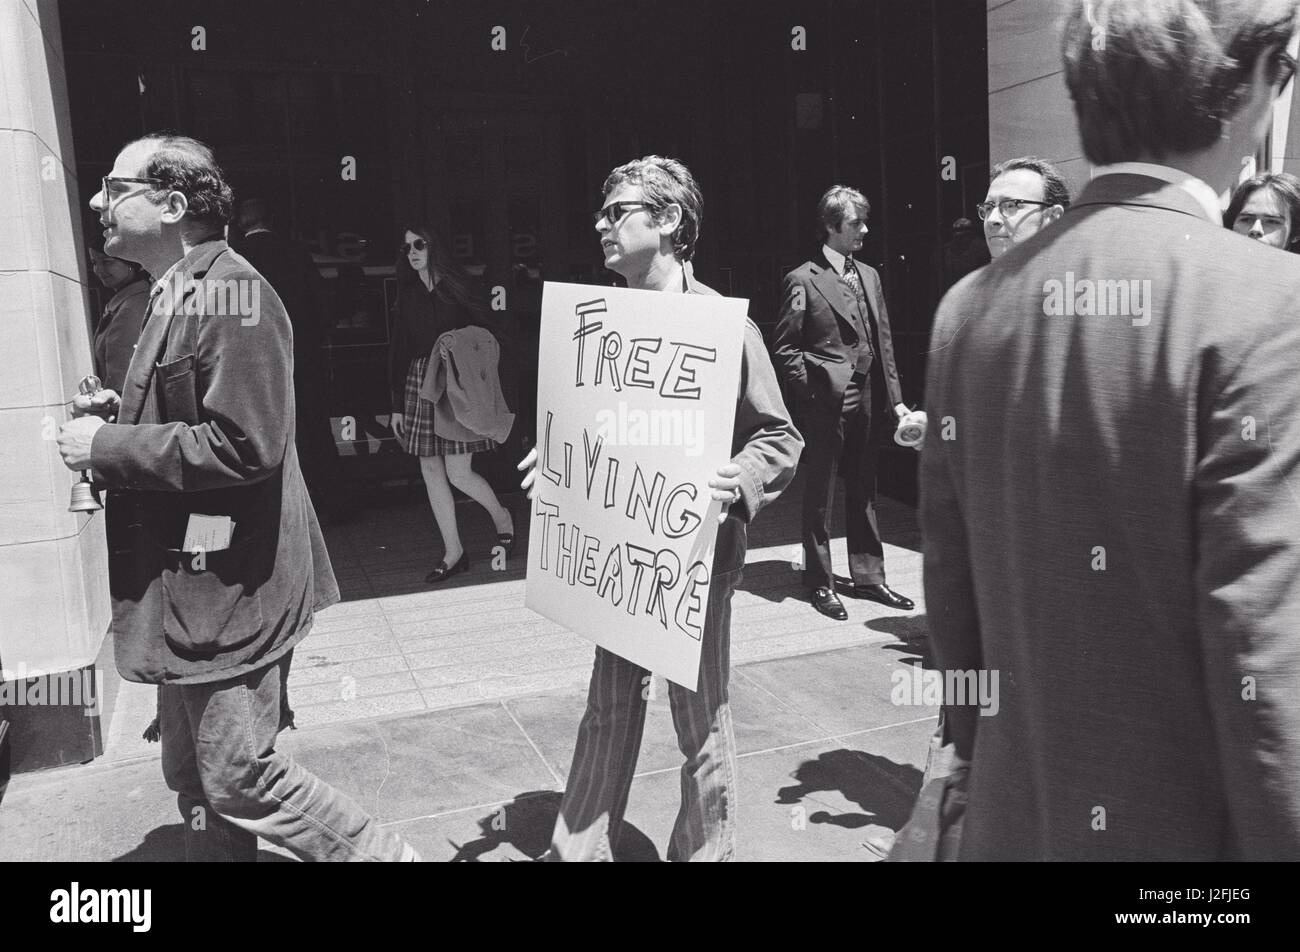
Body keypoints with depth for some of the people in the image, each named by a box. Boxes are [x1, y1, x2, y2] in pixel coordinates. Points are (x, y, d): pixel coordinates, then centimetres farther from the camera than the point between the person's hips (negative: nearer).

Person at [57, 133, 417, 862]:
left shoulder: (228, 294, -18)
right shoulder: (182, 294, 14)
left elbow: (243, 444, -26)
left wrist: (107, 446, -18)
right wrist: (123, 415, 7)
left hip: (228, 583, -10)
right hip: (194, 583, 10)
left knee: (239, 778, 0)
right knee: (196, 777, 19)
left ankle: (388, 855, 16)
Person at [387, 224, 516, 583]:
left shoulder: (458, 286, -2)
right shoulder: (408, 294, 10)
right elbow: (398, 349, 11)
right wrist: (397, 404, 7)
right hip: (420, 384, 5)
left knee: (458, 472, -8)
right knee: (431, 470, 4)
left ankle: (501, 516, 22)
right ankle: (454, 553, 14)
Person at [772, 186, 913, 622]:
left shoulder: (869, 275, 12)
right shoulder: (803, 280, -7)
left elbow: (883, 341, 13)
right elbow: (784, 348, -7)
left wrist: (895, 398, 8)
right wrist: (812, 389, -12)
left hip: (867, 400, 6)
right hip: (825, 402, -6)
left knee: (864, 492, 13)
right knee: (820, 496, 4)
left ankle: (869, 576, 24)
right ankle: (820, 583, 15)